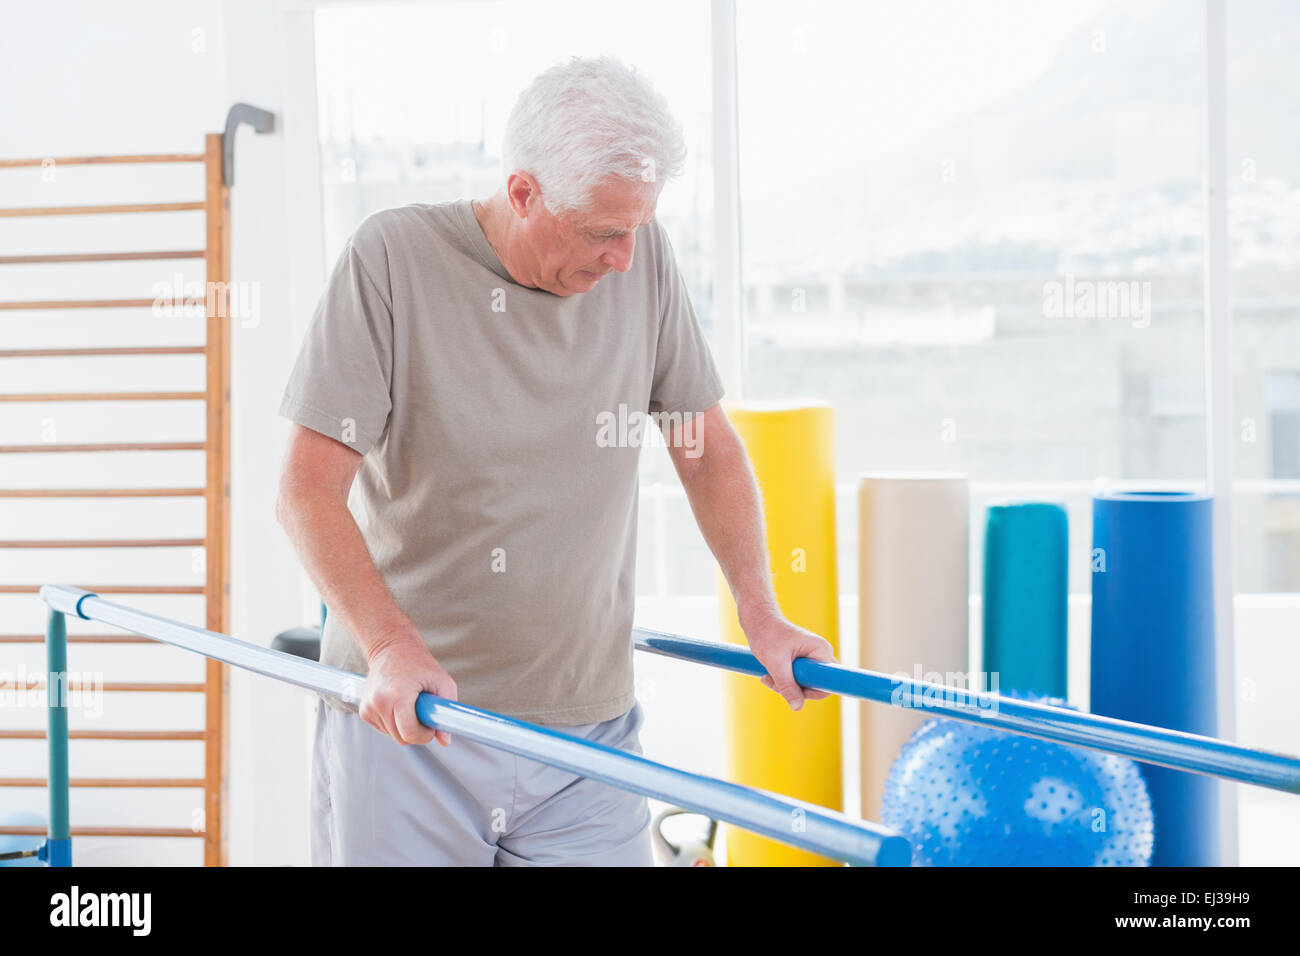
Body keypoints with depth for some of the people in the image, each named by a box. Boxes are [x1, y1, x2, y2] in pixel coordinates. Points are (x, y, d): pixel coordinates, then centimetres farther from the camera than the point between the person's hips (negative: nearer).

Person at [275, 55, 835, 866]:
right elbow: (308, 490, -12)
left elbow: (708, 449, 11)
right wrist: (391, 646, -25)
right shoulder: (394, 257, -10)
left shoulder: (643, 259, 0)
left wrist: (761, 614, 2)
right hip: (401, 716, -2)